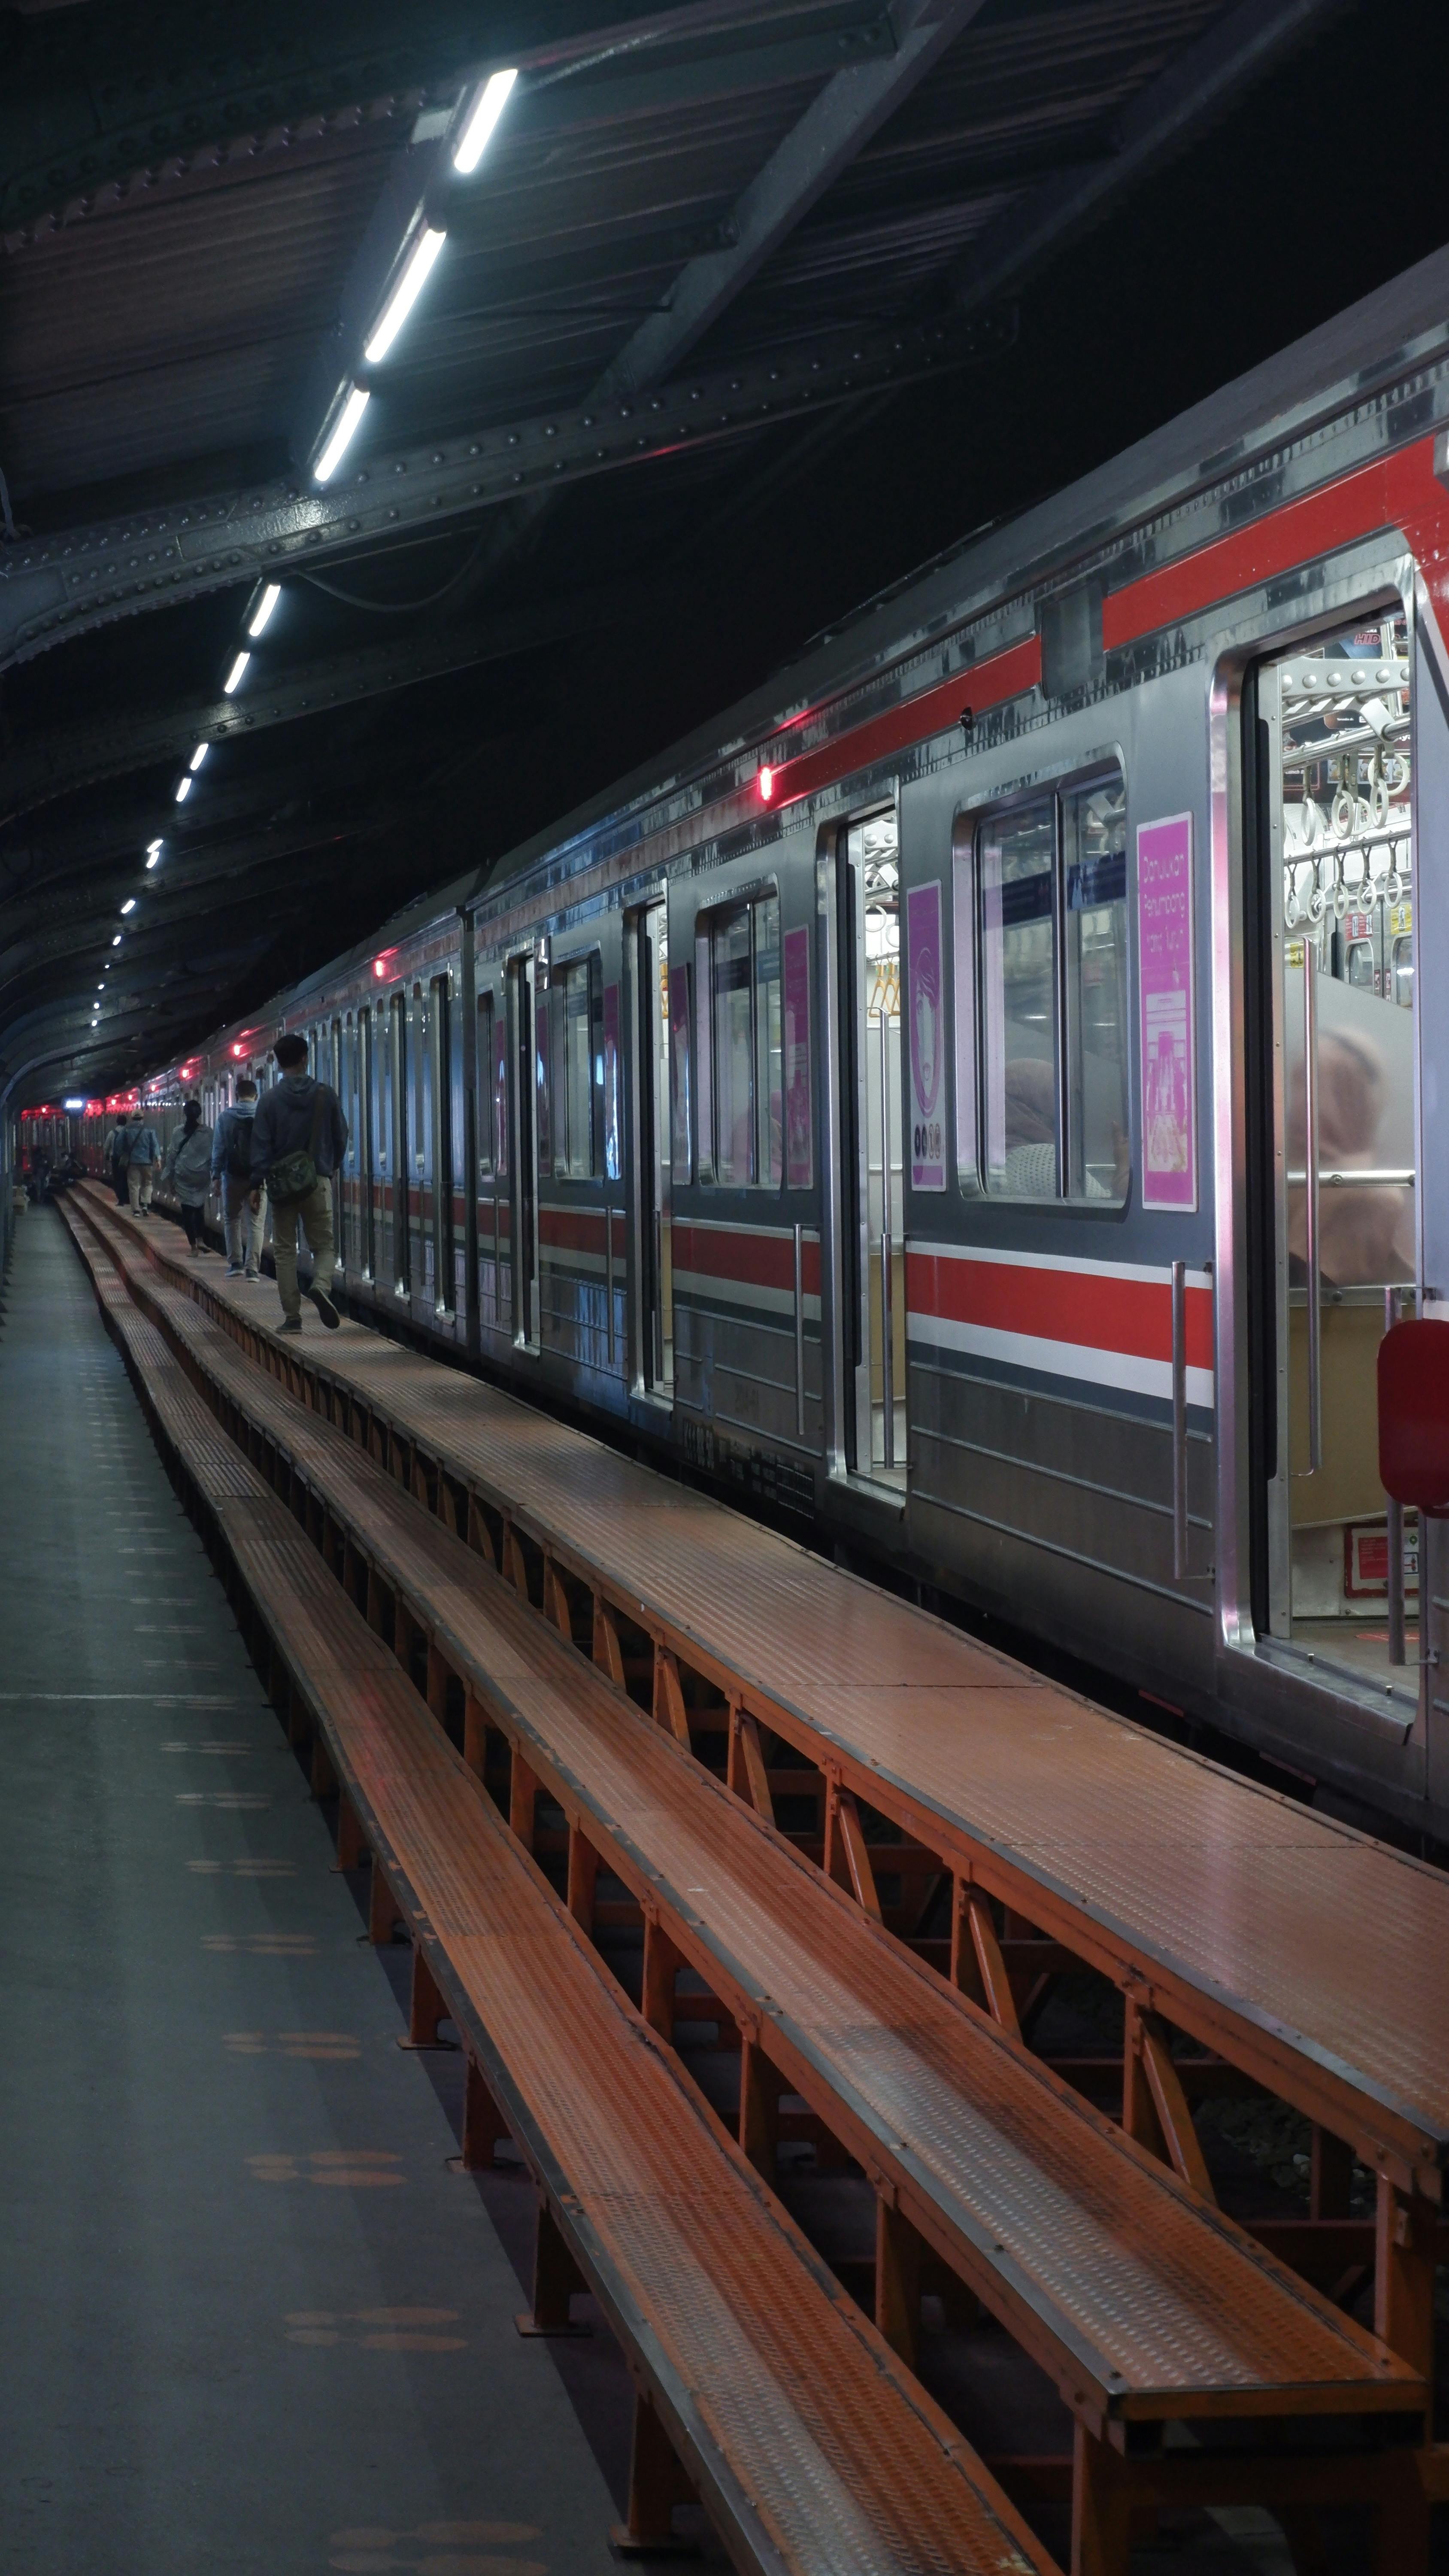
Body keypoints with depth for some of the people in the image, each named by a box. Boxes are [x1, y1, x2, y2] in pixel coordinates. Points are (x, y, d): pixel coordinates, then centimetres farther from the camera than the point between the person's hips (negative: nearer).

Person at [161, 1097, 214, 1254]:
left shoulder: (179, 1132, -5)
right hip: (202, 1176, 1)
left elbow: (172, 1154, -1)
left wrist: (170, 1176, 8)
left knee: (187, 1210, 5)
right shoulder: (207, 1132, -5)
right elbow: (212, 1155, -4)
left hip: (183, 1176, -1)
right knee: (200, 1207, 20)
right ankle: (200, 1239, 8)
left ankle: (194, 1247, 3)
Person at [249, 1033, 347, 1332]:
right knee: (323, 1245, 8)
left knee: (284, 1250, 8)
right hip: (318, 1181, 0)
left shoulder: (271, 1099, -3)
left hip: (282, 1184, 0)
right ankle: (321, 1285, -23)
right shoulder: (325, 1094, -1)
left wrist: (257, 1183, 0)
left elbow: (261, 1145, -5)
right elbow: (341, 1137, 7)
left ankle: (292, 1316, 4)